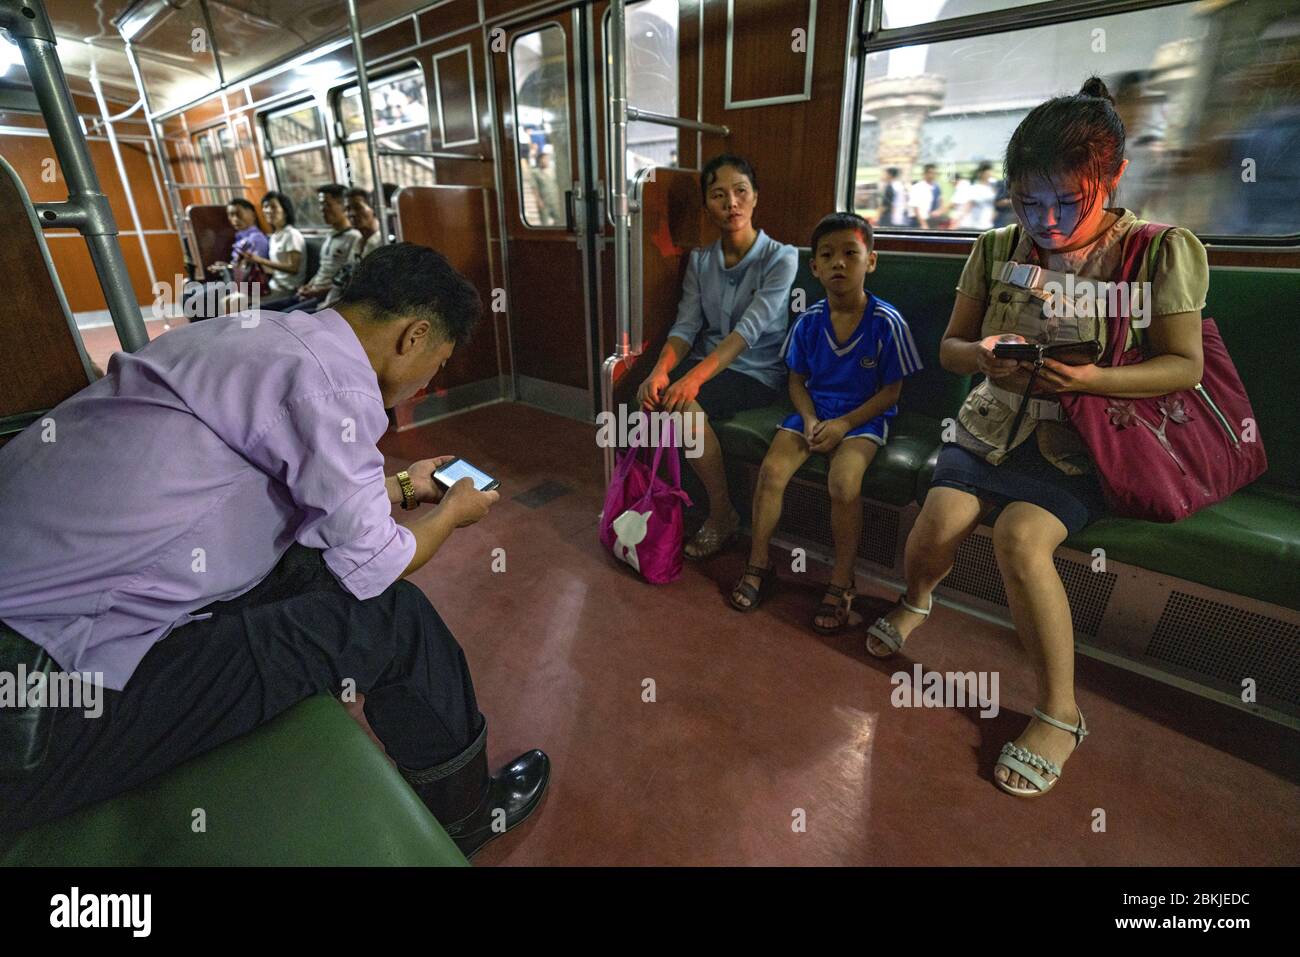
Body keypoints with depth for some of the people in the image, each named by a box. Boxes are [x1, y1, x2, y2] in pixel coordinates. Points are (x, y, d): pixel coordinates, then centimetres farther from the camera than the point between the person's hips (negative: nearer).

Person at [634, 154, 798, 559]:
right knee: (649, 394, -25)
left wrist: (694, 377, -34)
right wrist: (661, 369, -24)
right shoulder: (699, 260, 8)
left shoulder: (780, 257, -8)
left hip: (757, 372, -4)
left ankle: (722, 514, -12)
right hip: (707, 361, 5)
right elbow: (686, 326, -2)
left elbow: (749, 329, -21)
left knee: (687, 406, -31)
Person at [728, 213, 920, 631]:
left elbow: (891, 391, -6)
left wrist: (843, 424, -17)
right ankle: (758, 564, 1)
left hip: (863, 416, -3)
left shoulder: (887, 323, -10)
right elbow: (797, 381, 7)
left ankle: (842, 582, -8)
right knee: (772, 469, -19)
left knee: (844, 482, -30)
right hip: (812, 411, 4)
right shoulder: (808, 321, 0)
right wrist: (810, 419, -11)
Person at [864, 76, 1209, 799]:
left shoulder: (1158, 252, -3)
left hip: (1074, 446, -2)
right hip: (990, 427, 3)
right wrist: (981, 356, -14)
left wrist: (1093, 378, -22)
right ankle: (917, 598, 14)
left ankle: (1060, 713, -10)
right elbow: (949, 347, 10)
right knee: (939, 524, -24)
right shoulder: (999, 250, 6)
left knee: (1020, 537, -30)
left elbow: (1186, 366, -4)